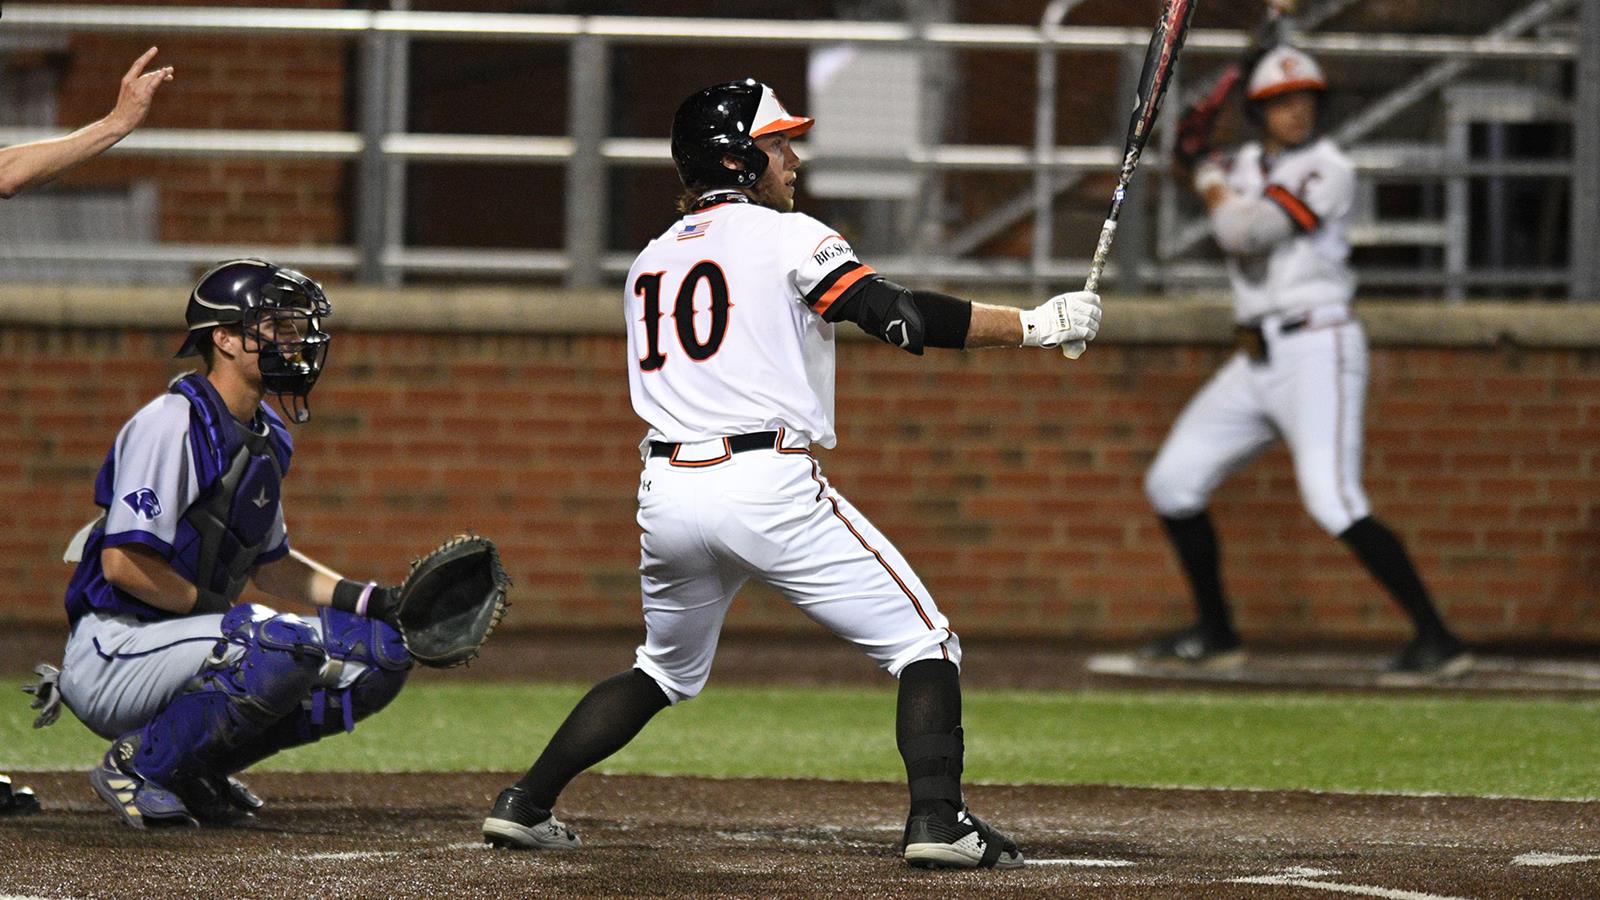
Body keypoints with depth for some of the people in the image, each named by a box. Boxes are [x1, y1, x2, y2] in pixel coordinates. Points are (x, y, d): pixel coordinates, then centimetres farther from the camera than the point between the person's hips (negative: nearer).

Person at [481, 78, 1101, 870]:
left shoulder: (651, 262, 21)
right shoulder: (784, 235, 1)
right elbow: (897, 315, -10)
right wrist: (1034, 325, -6)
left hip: (665, 495, 6)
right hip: (767, 486, -6)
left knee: (667, 668, 27)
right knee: (923, 645, -1)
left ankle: (525, 806, 20)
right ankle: (937, 819, -18)